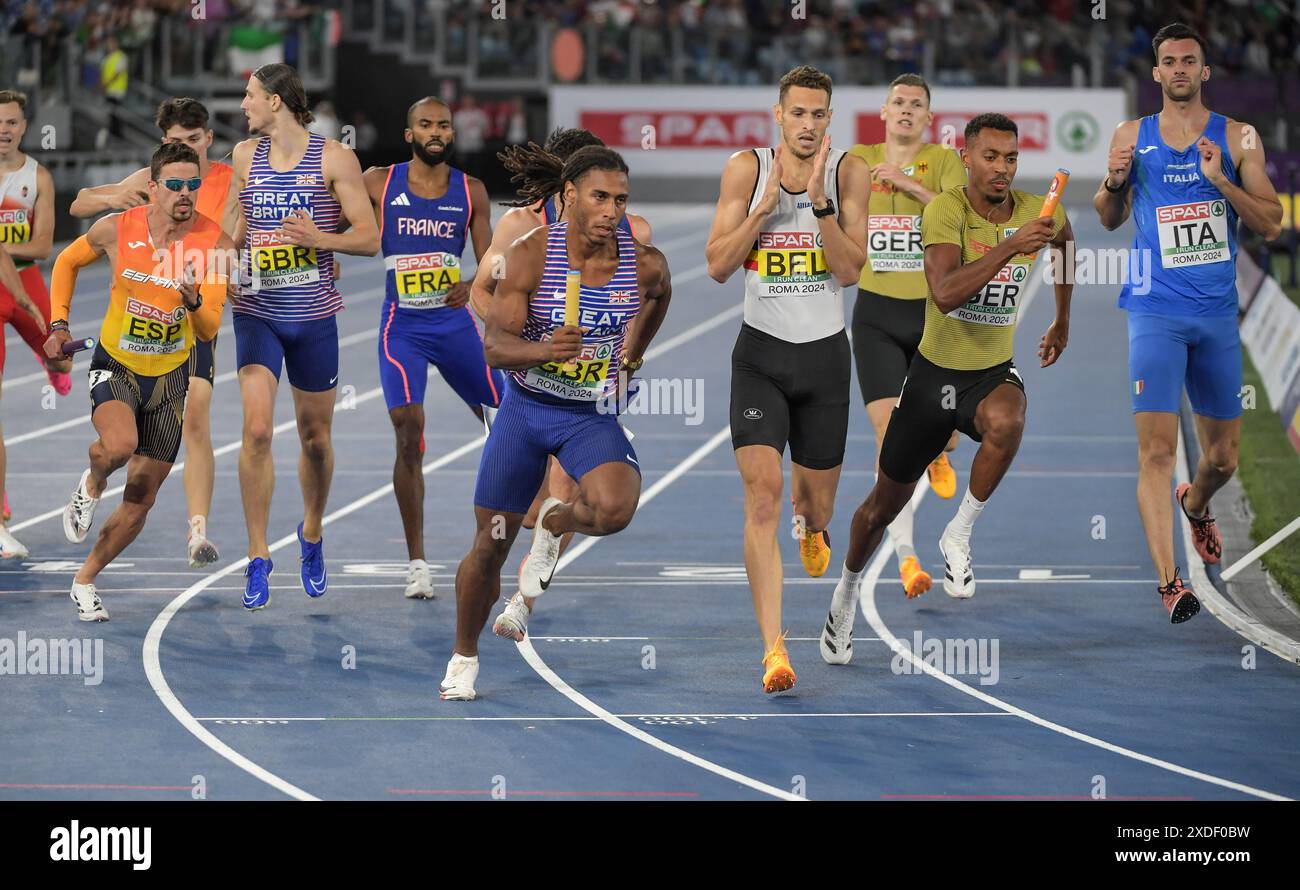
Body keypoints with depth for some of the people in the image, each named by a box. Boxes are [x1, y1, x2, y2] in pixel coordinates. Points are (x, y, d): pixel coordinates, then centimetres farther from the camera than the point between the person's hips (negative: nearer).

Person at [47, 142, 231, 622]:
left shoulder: (214, 243, -15)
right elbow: (67, 262, 8)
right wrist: (59, 324, 1)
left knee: (141, 500, 6)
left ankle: (85, 580, 26)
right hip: (115, 365, -2)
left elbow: (209, 330, -16)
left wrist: (194, 302, -36)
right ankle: (92, 485, 1)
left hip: (169, 375, 2)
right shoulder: (116, 230, -14)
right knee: (119, 445, -34)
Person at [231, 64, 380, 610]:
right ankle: (258, 558, -8)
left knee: (316, 436, 10)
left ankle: (312, 535, 36)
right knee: (257, 429, -14)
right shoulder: (246, 155, 6)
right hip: (257, 313, 1)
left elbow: (370, 238, -8)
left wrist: (319, 238, -23)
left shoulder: (333, 158, -6)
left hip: (314, 317, -1)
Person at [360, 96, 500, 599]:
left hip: (456, 325, 2)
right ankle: (417, 562, -8)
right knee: (409, 436, -15)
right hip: (402, 328, -2)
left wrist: (472, 285, -18)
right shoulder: (379, 184, 1)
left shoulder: (471, 193, 4)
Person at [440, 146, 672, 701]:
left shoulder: (644, 264, -10)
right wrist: (543, 350, -39)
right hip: (525, 408, -1)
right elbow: (494, 345, -20)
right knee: (490, 545, 5)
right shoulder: (530, 255, -16)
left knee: (614, 509, -30)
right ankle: (464, 657, 30)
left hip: (592, 415, 1)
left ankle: (555, 523, 6)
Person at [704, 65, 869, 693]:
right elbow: (718, 266, -7)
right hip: (761, 352, -1)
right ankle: (773, 648, -21)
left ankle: (811, 523, 56)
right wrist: (770, 202, -16)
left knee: (817, 496, 14)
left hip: (824, 354, 1)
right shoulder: (746, 169, -4)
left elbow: (850, 271, -11)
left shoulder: (848, 173, -4)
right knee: (762, 492, -17)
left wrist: (819, 203, -22)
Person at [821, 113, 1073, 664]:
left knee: (1005, 422, -38)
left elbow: (1066, 245, 21)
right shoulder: (945, 210, -19)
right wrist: (1010, 247, -40)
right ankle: (847, 591, 40)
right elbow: (946, 292, -35)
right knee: (886, 503, 11)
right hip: (934, 370, -1)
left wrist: (1062, 322, 24)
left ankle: (959, 535, -17)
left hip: (993, 372, 1)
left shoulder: (1038, 214, -6)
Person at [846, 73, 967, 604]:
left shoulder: (943, 161, -1)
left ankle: (936, 456, 46)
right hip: (876, 315, 0)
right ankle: (905, 556, -13)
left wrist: (909, 183, -21)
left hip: (933, 309, 0)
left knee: (940, 434, 6)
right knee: (890, 430, -12)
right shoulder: (858, 161, 5)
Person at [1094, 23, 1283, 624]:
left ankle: (1195, 505, 48)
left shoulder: (1238, 139, 4)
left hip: (1218, 314, 2)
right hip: (1155, 313, -2)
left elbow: (1270, 224, 0)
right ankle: (1168, 580, -18)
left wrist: (1221, 181, -14)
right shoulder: (1132, 137, 6)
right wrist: (1113, 184, -5)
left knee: (1223, 457, 13)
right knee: (1157, 449, -15)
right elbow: (1110, 220, 16)